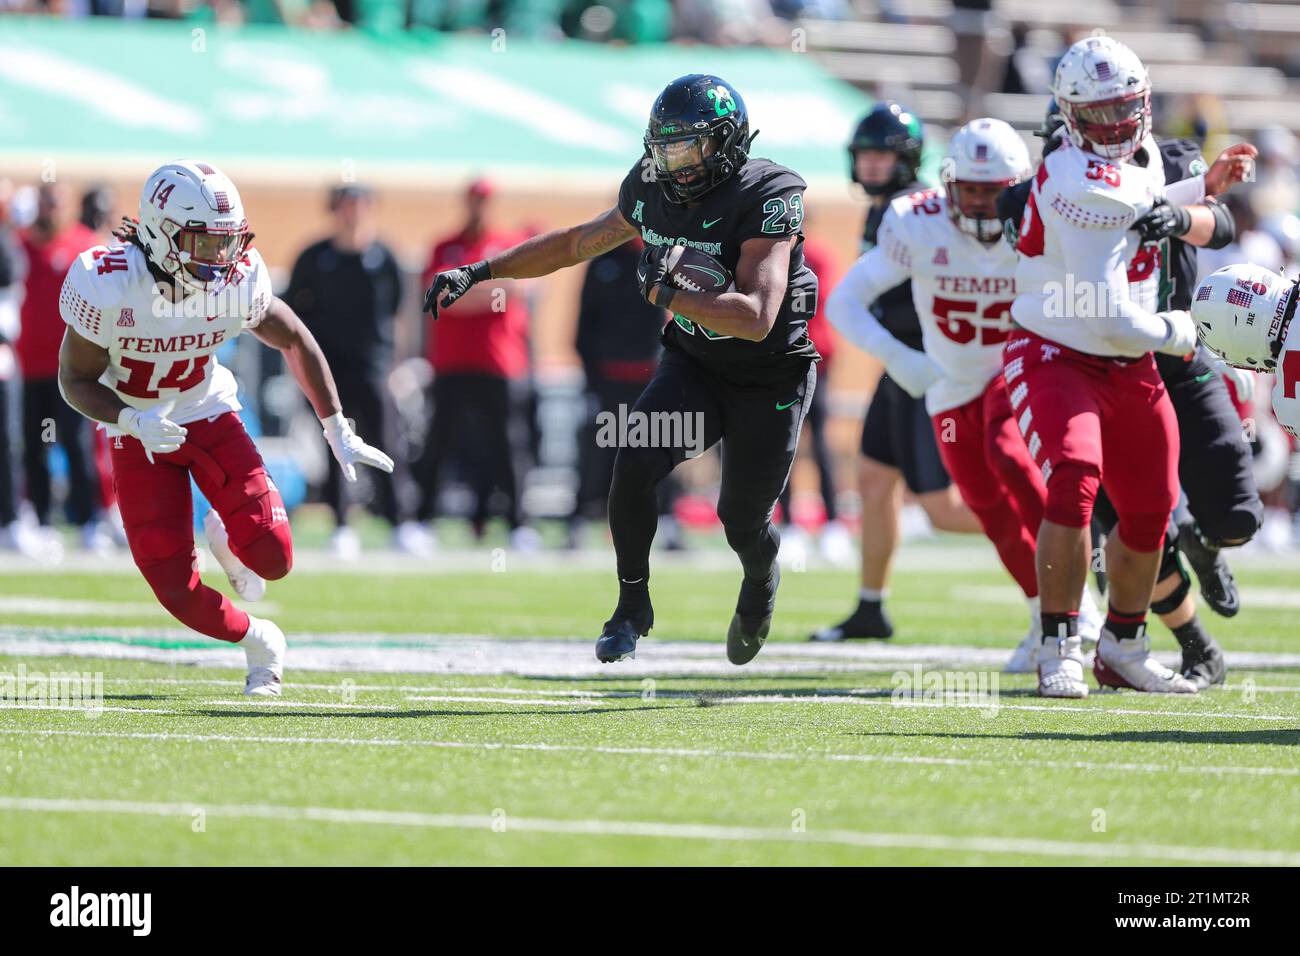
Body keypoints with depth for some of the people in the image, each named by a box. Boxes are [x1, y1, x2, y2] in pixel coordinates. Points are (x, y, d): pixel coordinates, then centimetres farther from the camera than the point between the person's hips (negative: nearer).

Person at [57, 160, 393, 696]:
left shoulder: (237, 280, -20)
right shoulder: (109, 285, -28)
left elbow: (294, 341, 0)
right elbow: (75, 380, -17)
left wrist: (339, 432, 0)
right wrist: (132, 421, -36)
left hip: (210, 414, 2)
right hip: (138, 431, -2)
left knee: (272, 558, -15)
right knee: (176, 587, -11)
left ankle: (225, 537, 23)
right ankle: (257, 641, 20)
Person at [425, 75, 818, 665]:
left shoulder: (767, 200, -26)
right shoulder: (653, 192, -6)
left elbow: (757, 318, -35)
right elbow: (576, 244, 9)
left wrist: (665, 293, -34)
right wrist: (478, 273, 6)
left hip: (769, 382, -4)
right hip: (692, 367, 4)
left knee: (743, 521, 3)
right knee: (635, 464, -21)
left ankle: (761, 581, 41)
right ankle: (633, 606, -3)